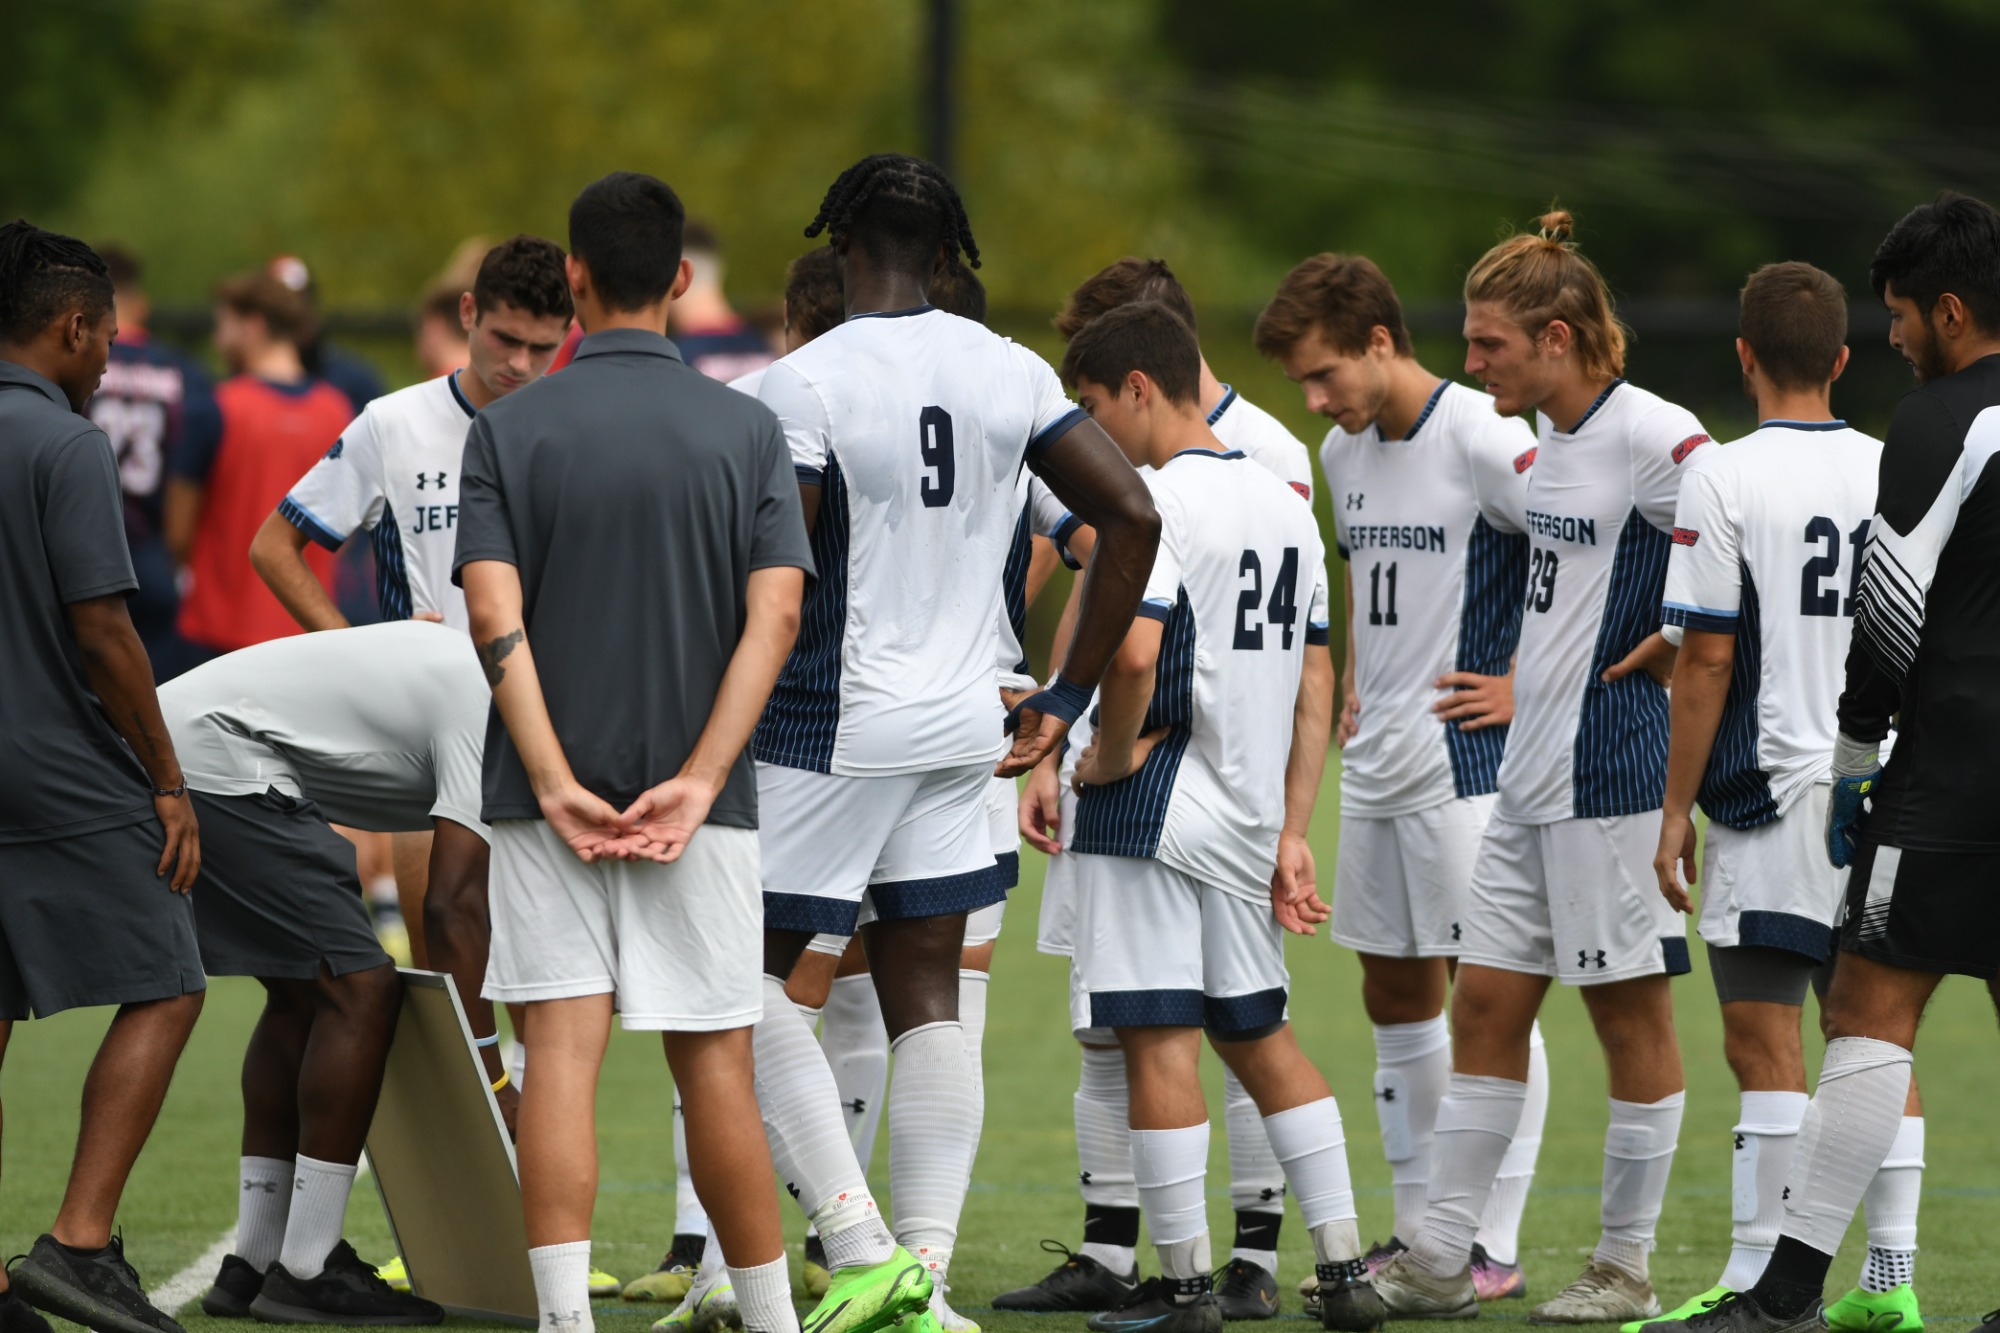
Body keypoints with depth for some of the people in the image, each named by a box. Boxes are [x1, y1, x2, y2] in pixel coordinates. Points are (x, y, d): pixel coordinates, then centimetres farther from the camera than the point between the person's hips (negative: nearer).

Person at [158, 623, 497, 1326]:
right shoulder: (491, 716, -14)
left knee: (302, 994, 17)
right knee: (359, 990, -10)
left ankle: (252, 1265, 19)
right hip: (215, 760, -11)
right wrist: (490, 1080, -16)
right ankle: (307, 1275, -6)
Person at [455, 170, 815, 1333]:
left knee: (563, 1049, -3)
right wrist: (699, 782, -11)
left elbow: (495, 615, -10)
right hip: (696, 803, 1)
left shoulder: (509, 429, 0)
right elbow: (774, 616, -7)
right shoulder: (748, 430, 2)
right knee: (715, 1065, 7)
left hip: (552, 799, -1)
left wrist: (556, 785, -12)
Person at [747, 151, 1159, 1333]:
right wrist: (1070, 697, 8)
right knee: (926, 1001, 9)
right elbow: (1132, 516, 2)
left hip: (835, 728, -6)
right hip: (963, 726, 6)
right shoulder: (1009, 375, 3)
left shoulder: (805, 387, -14)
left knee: (752, 973, 5)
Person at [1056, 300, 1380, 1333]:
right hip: (1248, 818, 8)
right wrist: (1291, 833, 15)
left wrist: (1110, 754, -12)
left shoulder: (1151, 501, -13)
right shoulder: (1284, 505, 12)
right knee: (1259, 1036, 17)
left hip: (1151, 812, -8)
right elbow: (1314, 690, 13)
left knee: (1160, 1043, -2)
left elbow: (1134, 651, -29)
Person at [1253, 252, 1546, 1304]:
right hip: (1376, 763, 9)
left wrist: (1531, 684, -14)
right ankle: (1417, 1232, 20)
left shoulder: (1483, 440, -15)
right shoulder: (1344, 453, 12)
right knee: (1393, 992, 12)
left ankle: (1495, 1245, -3)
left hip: (1469, 758, -9)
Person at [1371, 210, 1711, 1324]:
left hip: (1615, 766, -9)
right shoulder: (1552, 443, 13)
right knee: (1485, 1004, 8)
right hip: (1534, 770, 9)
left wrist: (1672, 648, -12)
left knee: (1631, 1013, 0)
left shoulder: (1653, 437, -15)